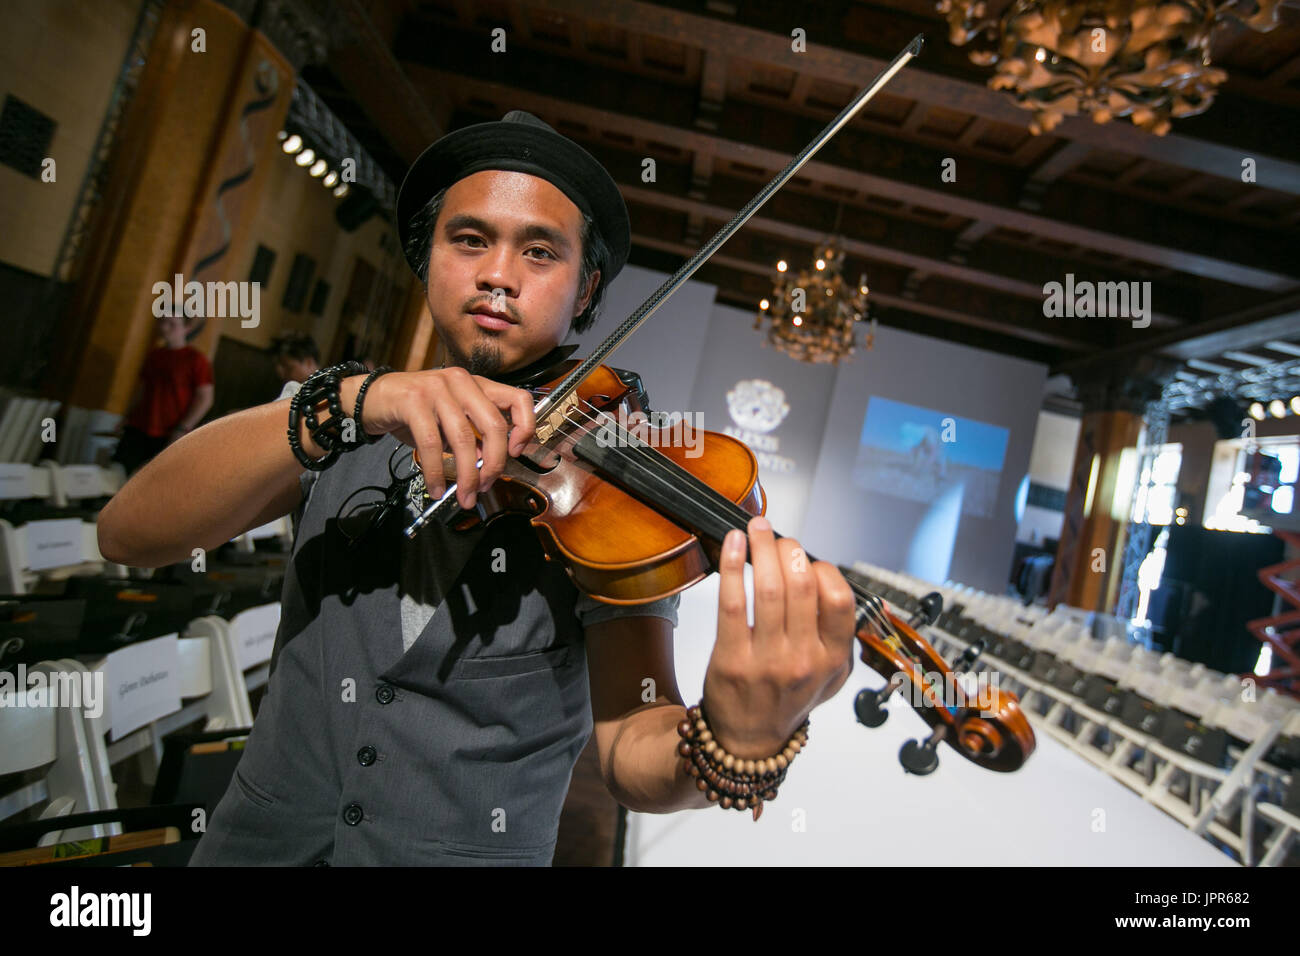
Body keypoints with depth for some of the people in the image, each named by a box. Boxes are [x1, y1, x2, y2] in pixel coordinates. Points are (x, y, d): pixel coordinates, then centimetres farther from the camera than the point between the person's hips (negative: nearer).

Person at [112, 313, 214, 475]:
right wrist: (128, 417, 18)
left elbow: (205, 398, -9)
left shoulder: (196, 359, -4)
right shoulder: (152, 355, 16)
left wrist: (183, 429, -14)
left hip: (169, 436, -6)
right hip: (137, 430, 6)